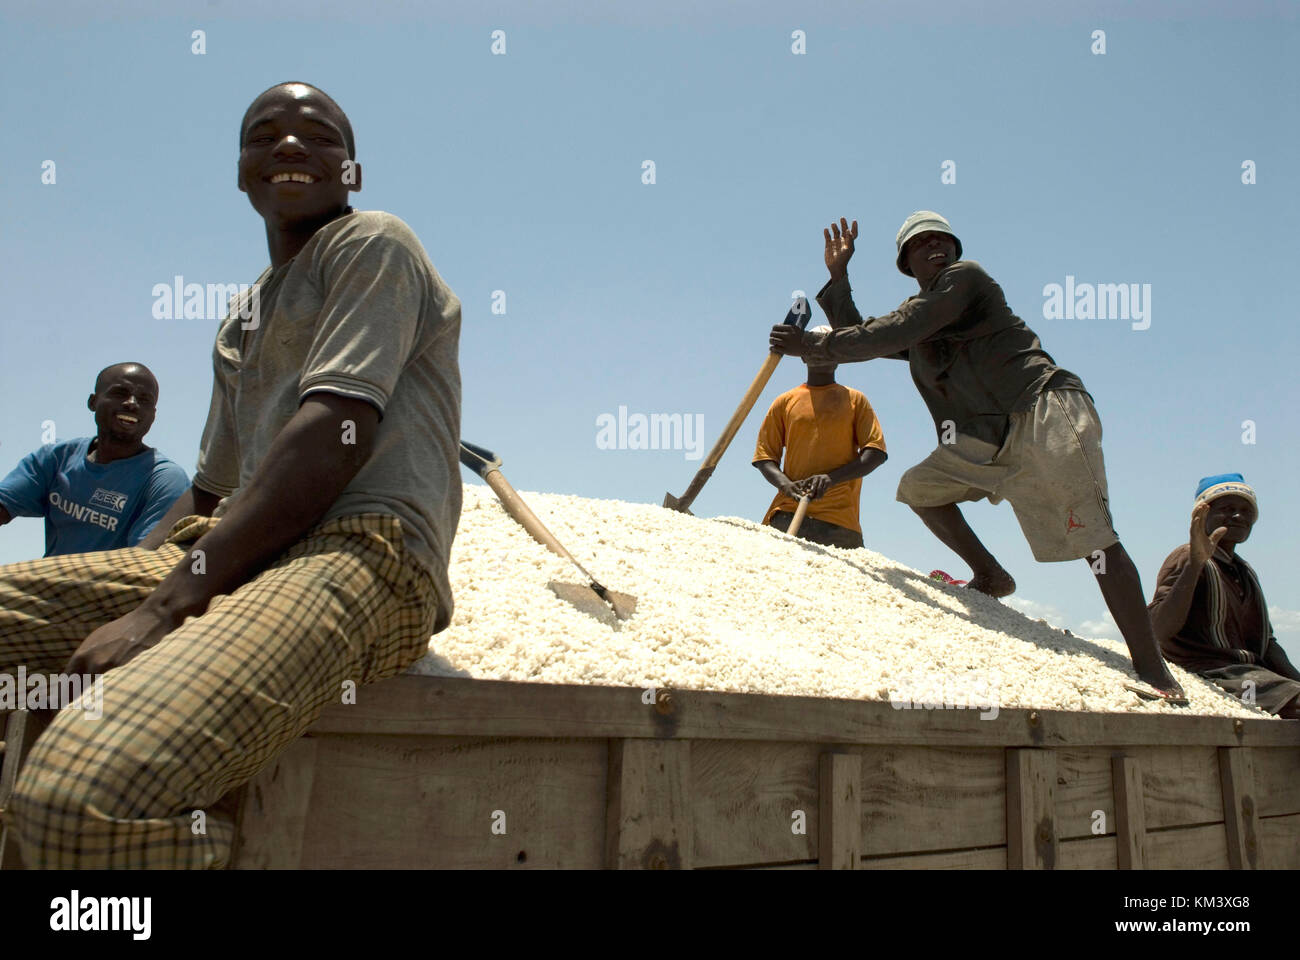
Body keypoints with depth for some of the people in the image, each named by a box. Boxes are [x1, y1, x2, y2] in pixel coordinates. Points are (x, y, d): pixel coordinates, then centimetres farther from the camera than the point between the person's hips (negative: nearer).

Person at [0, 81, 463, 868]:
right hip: (235, 557, 9)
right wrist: (127, 590, 11)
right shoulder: (242, 324, 29)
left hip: (360, 552, -9)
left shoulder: (373, 245, 4)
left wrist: (164, 605, -17)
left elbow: (334, 439, -11)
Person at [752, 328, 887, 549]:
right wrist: (786, 485, -10)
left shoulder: (854, 399, 16)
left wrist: (831, 478, -11)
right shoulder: (785, 401, 17)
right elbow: (764, 456, 12)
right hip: (788, 514, 0)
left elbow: (876, 453, 5)